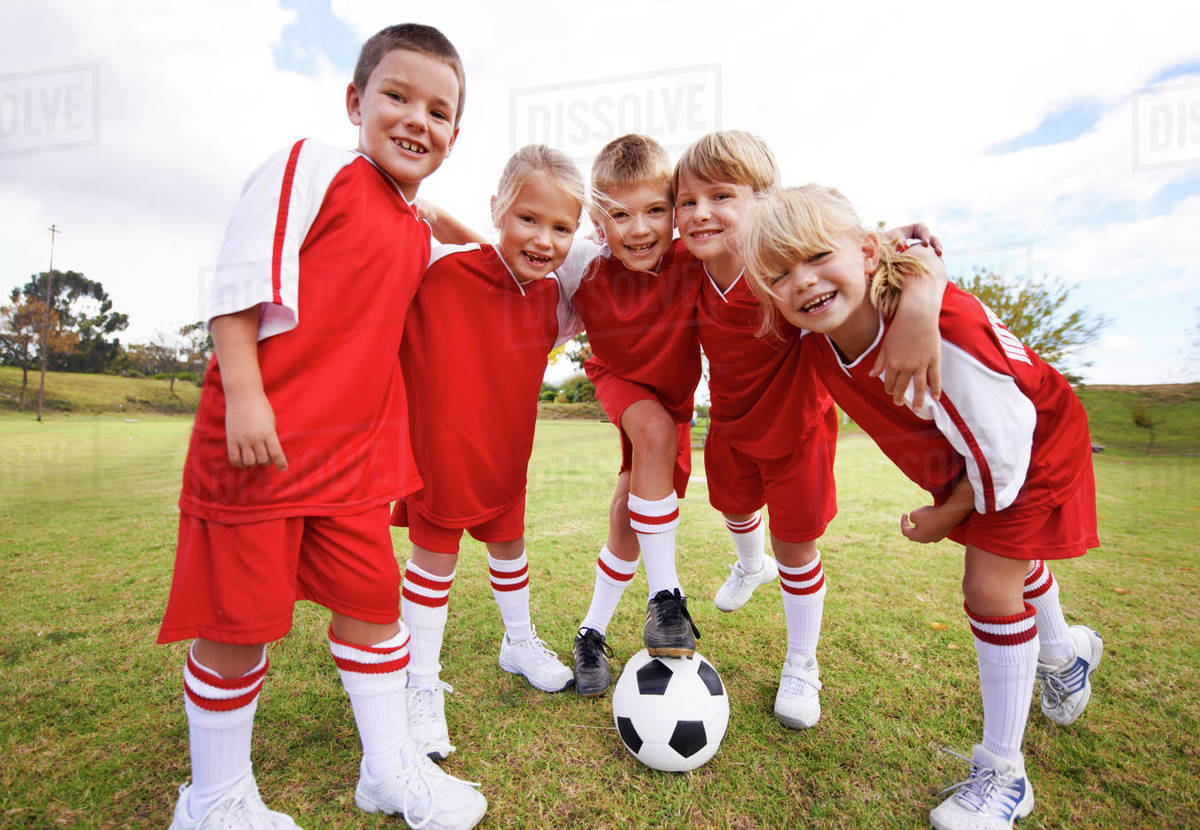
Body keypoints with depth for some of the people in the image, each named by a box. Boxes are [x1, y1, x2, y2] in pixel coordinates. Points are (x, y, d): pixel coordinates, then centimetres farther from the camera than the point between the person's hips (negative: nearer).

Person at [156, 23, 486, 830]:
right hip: (258, 441, -6)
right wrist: (243, 396, -18)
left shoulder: (418, 236, 17)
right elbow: (241, 280, -10)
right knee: (241, 619, 5)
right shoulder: (310, 167, -2)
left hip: (353, 452, 7)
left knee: (373, 597, 11)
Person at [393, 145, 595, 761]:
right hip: (438, 450, -5)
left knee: (509, 542, 22)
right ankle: (423, 686, 27)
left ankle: (520, 643, 48)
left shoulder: (555, 299, -4)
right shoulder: (440, 266, -22)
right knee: (436, 554, 7)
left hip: (505, 453, 6)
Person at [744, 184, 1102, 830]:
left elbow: (1002, 444, -30)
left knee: (990, 585, -10)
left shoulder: (937, 324, -42)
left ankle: (1002, 773, 9)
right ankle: (1064, 651, 59)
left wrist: (946, 516, -17)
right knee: (1008, 561, 26)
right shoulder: (818, 345, -22)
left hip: (1032, 446, -7)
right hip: (965, 463, 7)